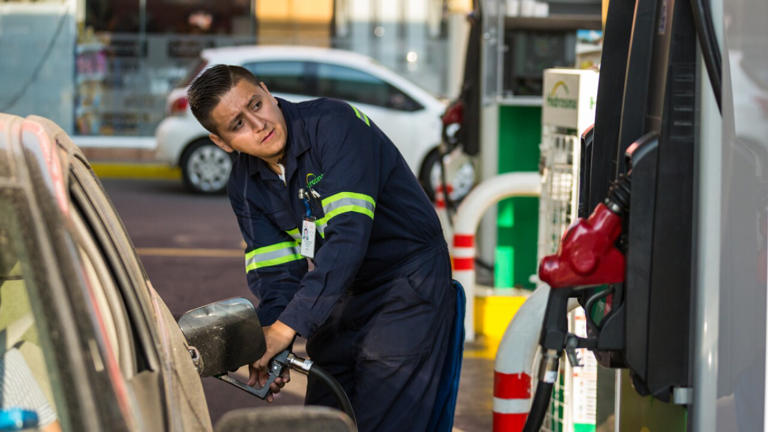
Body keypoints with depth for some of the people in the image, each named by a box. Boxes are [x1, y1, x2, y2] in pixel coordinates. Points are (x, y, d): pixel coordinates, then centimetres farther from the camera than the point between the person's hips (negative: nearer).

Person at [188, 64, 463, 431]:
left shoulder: (334, 123, -23)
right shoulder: (245, 185, 0)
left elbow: (349, 233, -32)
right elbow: (275, 270, -6)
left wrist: (290, 325, -35)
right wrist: (270, 329, -28)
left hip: (407, 287, -7)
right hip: (339, 295, 7)